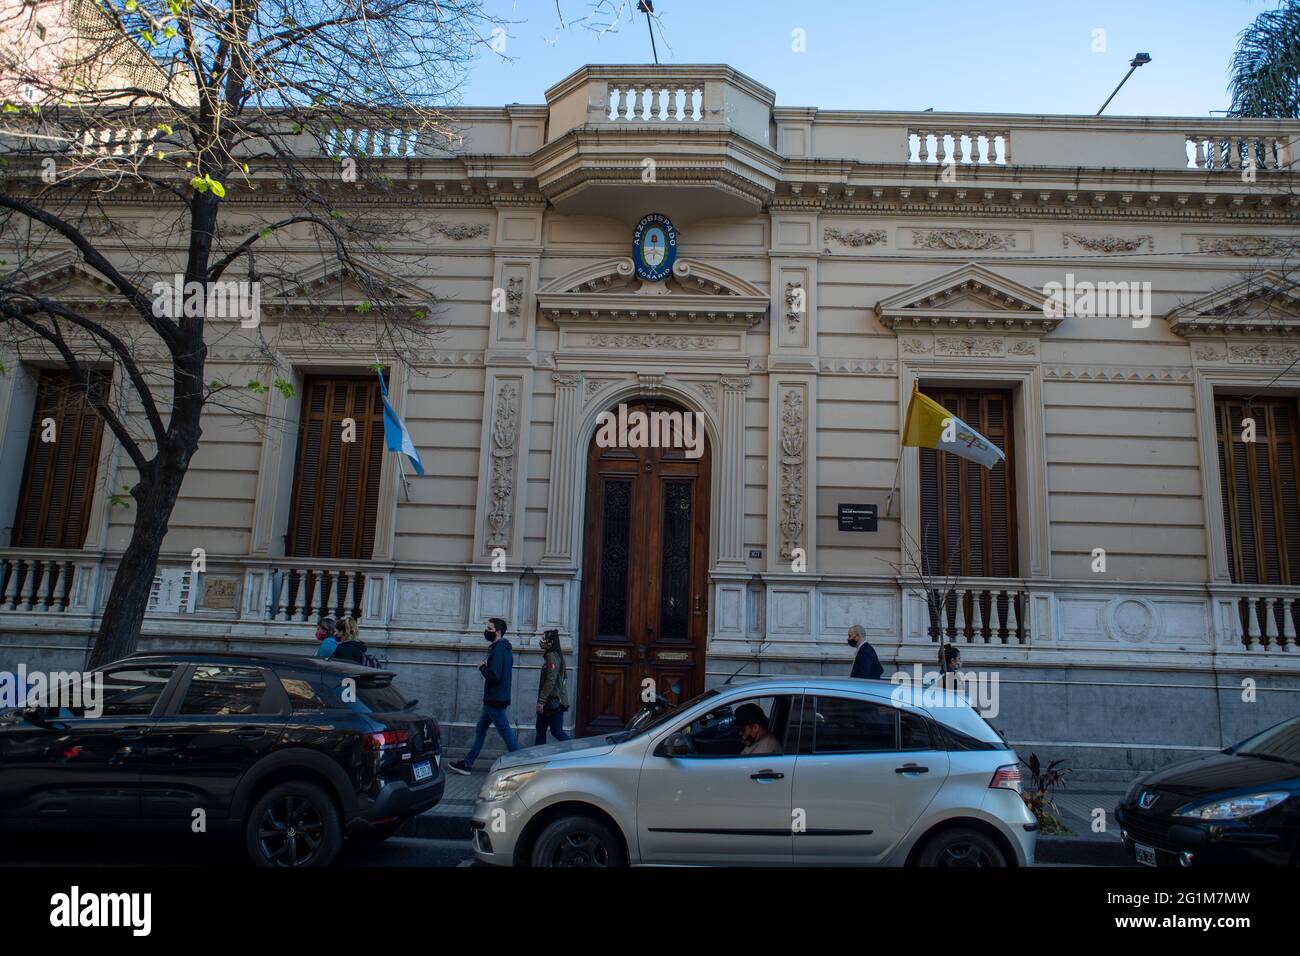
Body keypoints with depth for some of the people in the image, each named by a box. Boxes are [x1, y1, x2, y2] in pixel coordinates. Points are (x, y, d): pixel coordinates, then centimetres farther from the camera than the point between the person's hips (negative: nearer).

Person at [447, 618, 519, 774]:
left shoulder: (498, 651, -20)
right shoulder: (505, 649, 12)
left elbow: (494, 676, -26)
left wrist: (482, 668, -10)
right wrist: (486, 668, 7)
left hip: (495, 701, -11)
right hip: (494, 699, 11)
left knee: (506, 733, -4)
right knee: (480, 730, 17)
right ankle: (467, 763, 25)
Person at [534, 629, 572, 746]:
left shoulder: (552, 657, -15)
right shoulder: (556, 656, 16)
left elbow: (550, 681, -22)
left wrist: (541, 701, -22)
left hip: (553, 702, -10)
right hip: (549, 702, 10)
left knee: (556, 732, -3)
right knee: (540, 730, 12)